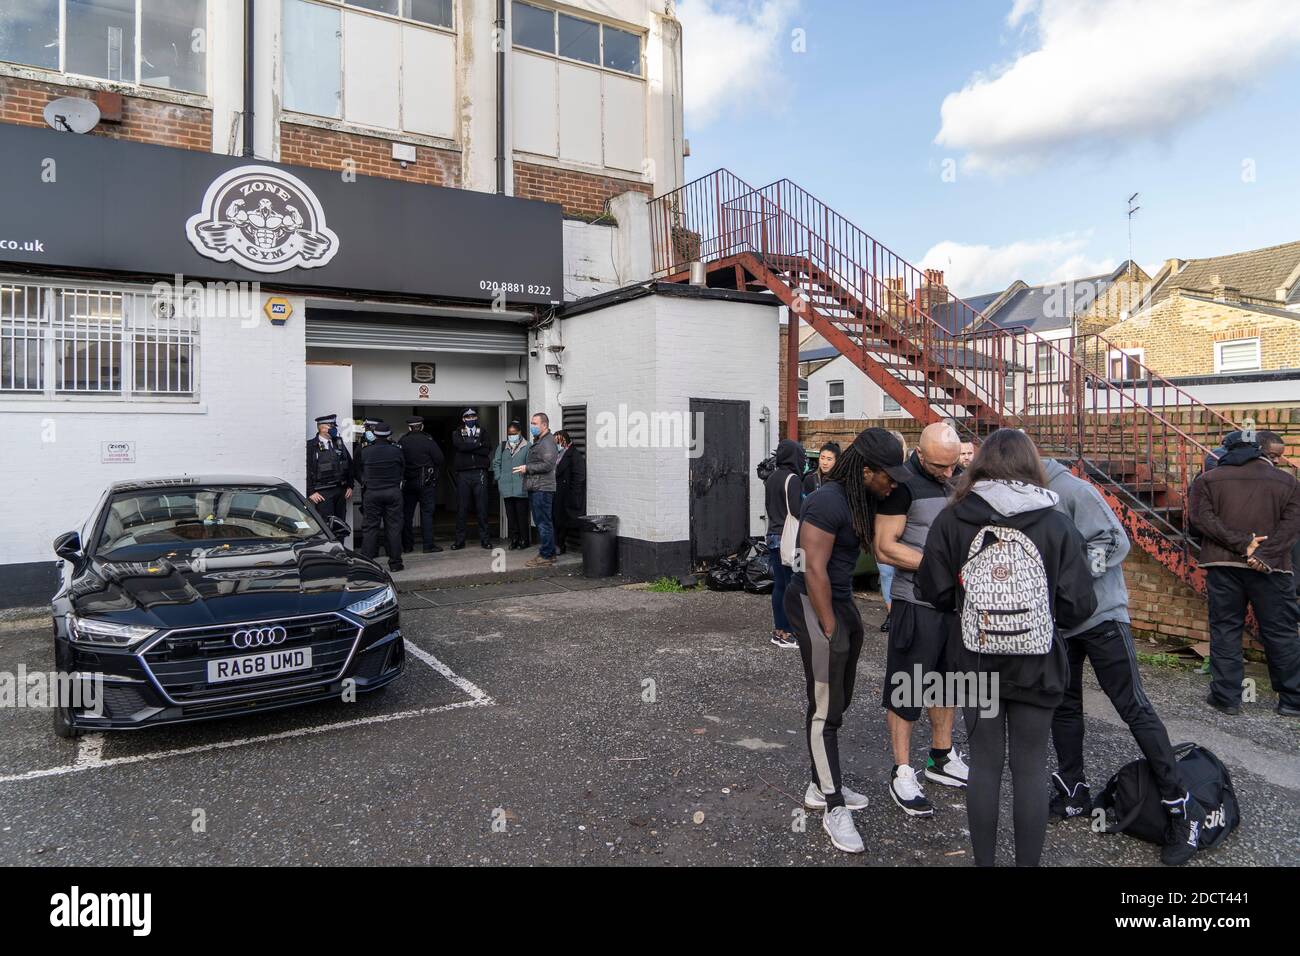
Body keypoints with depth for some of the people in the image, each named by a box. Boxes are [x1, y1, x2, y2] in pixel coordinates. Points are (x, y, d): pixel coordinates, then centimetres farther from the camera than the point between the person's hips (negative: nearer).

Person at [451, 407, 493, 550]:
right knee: (461, 508, 0)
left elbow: (486, 451, -3)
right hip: (463, 474, 0)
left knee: (482, 507, 0)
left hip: (479, 473, 0)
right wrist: (478, 444, -4)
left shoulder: (482, 433, 14)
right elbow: (461, 446, -9)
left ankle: (485, 539, 6)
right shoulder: (457, 434, 12)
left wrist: (468, 447, -7)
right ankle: (459, 540, 7)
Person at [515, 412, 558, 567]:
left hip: (542, 488, -11)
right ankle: (549, 553, 21)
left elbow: (548, 464, -21)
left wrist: (527, 468, -15)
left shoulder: (547, 442, -12)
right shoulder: (537, 441, 21)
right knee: (541, 521, 14)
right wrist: (526, 469, 14)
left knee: (543, 522, -8)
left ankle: (546, 556, -4)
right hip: (535, 488, 11)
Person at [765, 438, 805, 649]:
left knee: (779, 585, 12)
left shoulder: (771, 478, 11)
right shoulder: (792, 479, -14)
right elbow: (796, 511, -18)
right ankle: (786, 633, 1)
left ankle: (778, 631, 17)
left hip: (773, 537, 8)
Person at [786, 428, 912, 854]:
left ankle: (820, 787, 32)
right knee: (825, 707, -2)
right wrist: (829, 629, -17)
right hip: (815, 605, -9)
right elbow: (815, 570, -21)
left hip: (842, 601, 9)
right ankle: (834, 808, 9)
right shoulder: (828, 502, -21)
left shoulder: (862, 499, 6)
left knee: (839, 701, 17)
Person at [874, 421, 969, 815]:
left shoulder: (957, 478, 7)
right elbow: (885, 548, -18)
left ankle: (941, 758, 36)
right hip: (916, 602, -7)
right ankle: (902, 775, 14)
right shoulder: (904, 483, -16)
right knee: (906, 688, 2)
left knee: (946, 679, 19)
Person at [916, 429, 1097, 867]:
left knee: (984, 765, 14)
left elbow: (934, 592, -4)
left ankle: (983, 862, 26)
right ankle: (1027, 862, 24)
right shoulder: (1057, 525, -9)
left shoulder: (952, 519, -9)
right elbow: (1079, 605, -8)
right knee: (1030, 769, 12)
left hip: (976, 664, 1)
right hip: (1036, 667, 0)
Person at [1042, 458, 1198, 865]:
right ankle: (1074, 792, 29)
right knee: (1063, 705, 14)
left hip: (1101, 616, -7)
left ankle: (1178, 806, 10)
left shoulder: (1071, 490, -18)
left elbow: (1115, 541, -20)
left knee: (1133, 707, -2)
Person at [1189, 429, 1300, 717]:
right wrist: (1264, 554, -15)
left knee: (1225, 629, 7)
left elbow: (1204, 517, -8)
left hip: (1223, 564, 0)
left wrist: (1242, 544, -10)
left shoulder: (1207, 480, 6)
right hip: (1270, 567, 0)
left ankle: (1226, 697, 9)